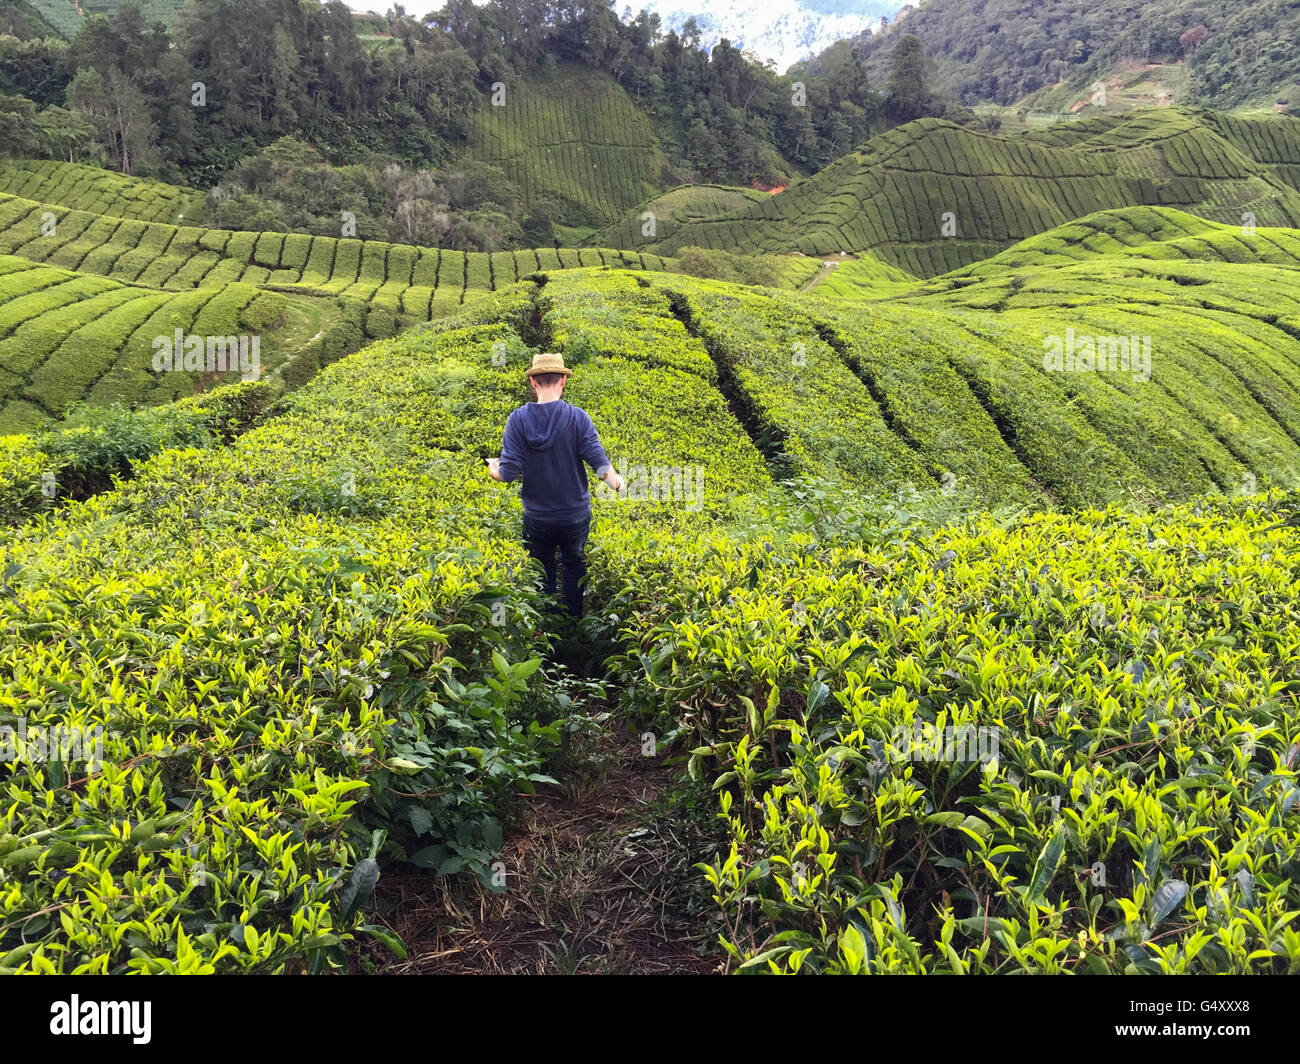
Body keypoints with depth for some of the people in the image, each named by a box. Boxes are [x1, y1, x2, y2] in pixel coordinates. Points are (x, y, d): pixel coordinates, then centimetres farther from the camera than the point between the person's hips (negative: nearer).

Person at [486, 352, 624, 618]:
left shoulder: (518, 419, -12)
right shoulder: (578, 417, -14)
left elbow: (508, 473, -15)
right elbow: (599, 462, -15)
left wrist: (493, 468, 9)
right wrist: (617, 483, 6)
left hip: (537, 517, 0)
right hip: (576, 515, 0)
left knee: (542, 575, 19)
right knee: (574, 569, 21)